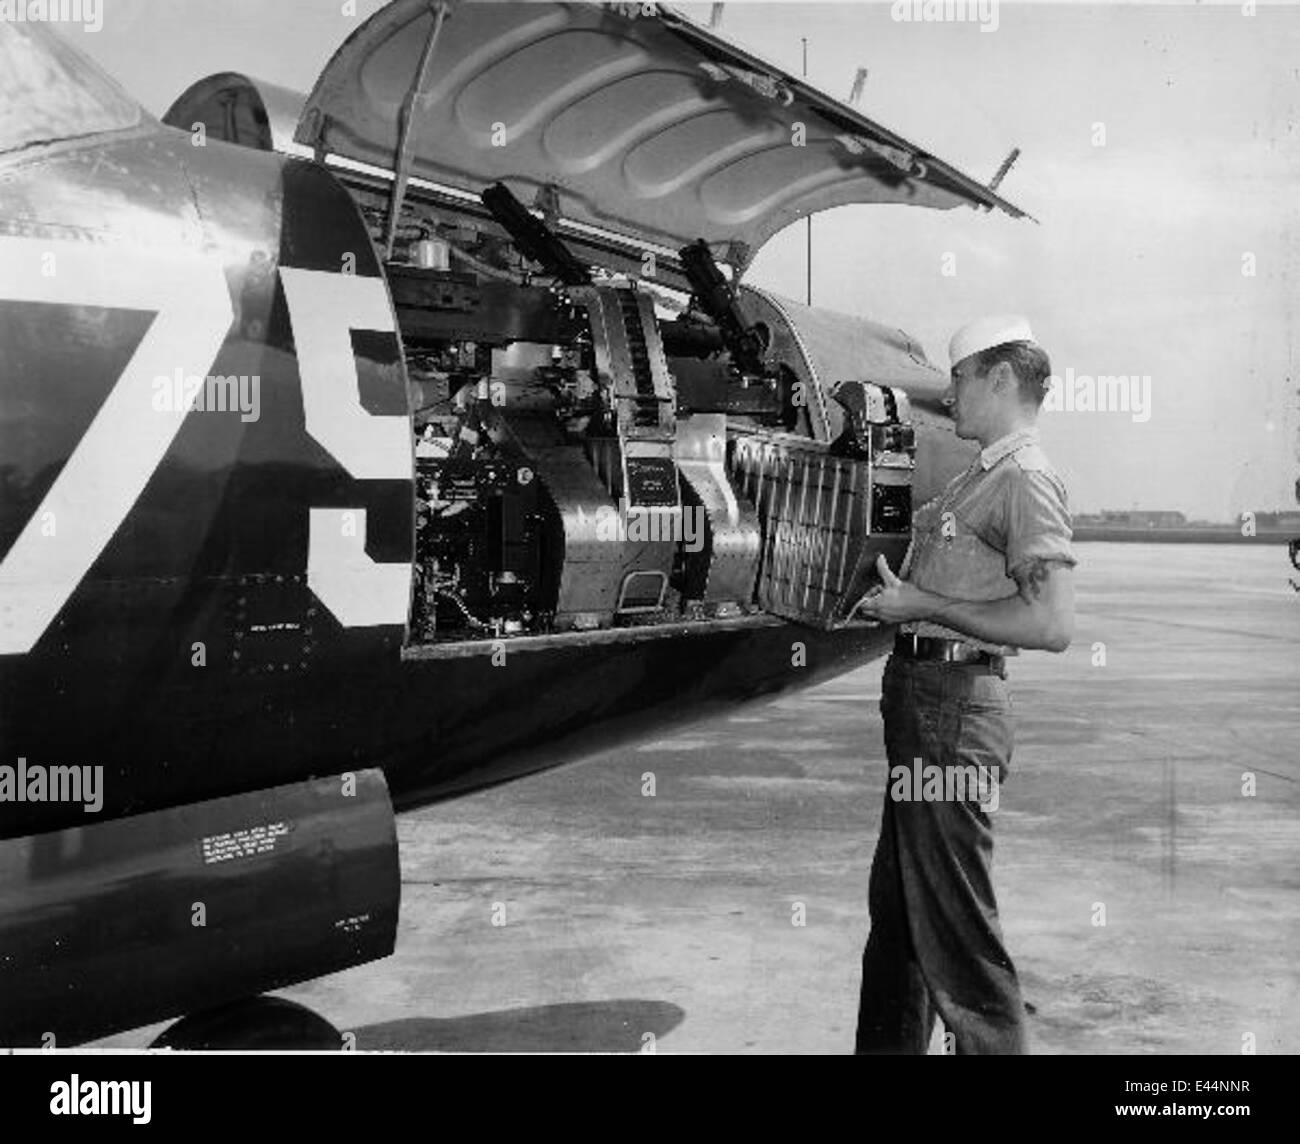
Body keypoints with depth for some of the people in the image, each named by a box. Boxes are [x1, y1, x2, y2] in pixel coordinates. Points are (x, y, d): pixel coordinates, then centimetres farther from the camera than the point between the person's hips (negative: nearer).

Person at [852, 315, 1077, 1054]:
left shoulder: (1025, 478, -13)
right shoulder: (982, 478, 17)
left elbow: (1053, 625, -23)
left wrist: (924, 606, -18)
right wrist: (894, 599, 14)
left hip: (955, 704, -10)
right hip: (923, 694, 10)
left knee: (954, 925, -3)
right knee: (898, 911, 19)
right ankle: (887, 1043, 33)